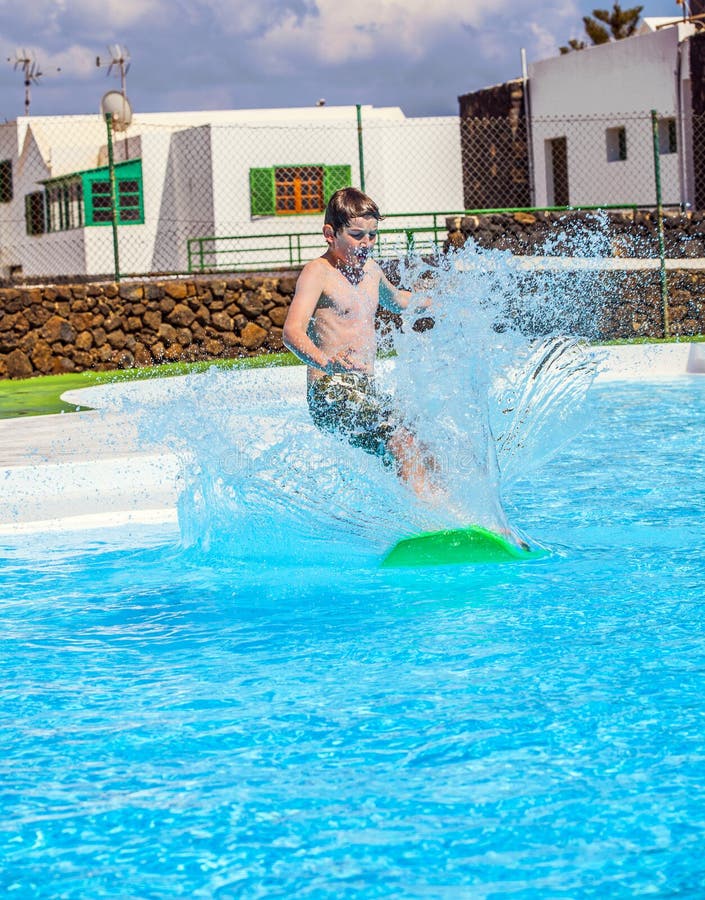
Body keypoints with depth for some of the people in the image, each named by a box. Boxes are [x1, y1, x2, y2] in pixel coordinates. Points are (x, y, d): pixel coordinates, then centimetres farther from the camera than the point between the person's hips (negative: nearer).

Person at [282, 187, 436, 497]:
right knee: (405, 446, -25)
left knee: (424, 460, 7)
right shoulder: (318, 273, -9)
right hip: (332, 392, -9)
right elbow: (292, 331, -24)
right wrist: (325, 361, -43)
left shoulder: (369, 268, 16)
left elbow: (394, 300, 41)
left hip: (366, 391, 9)